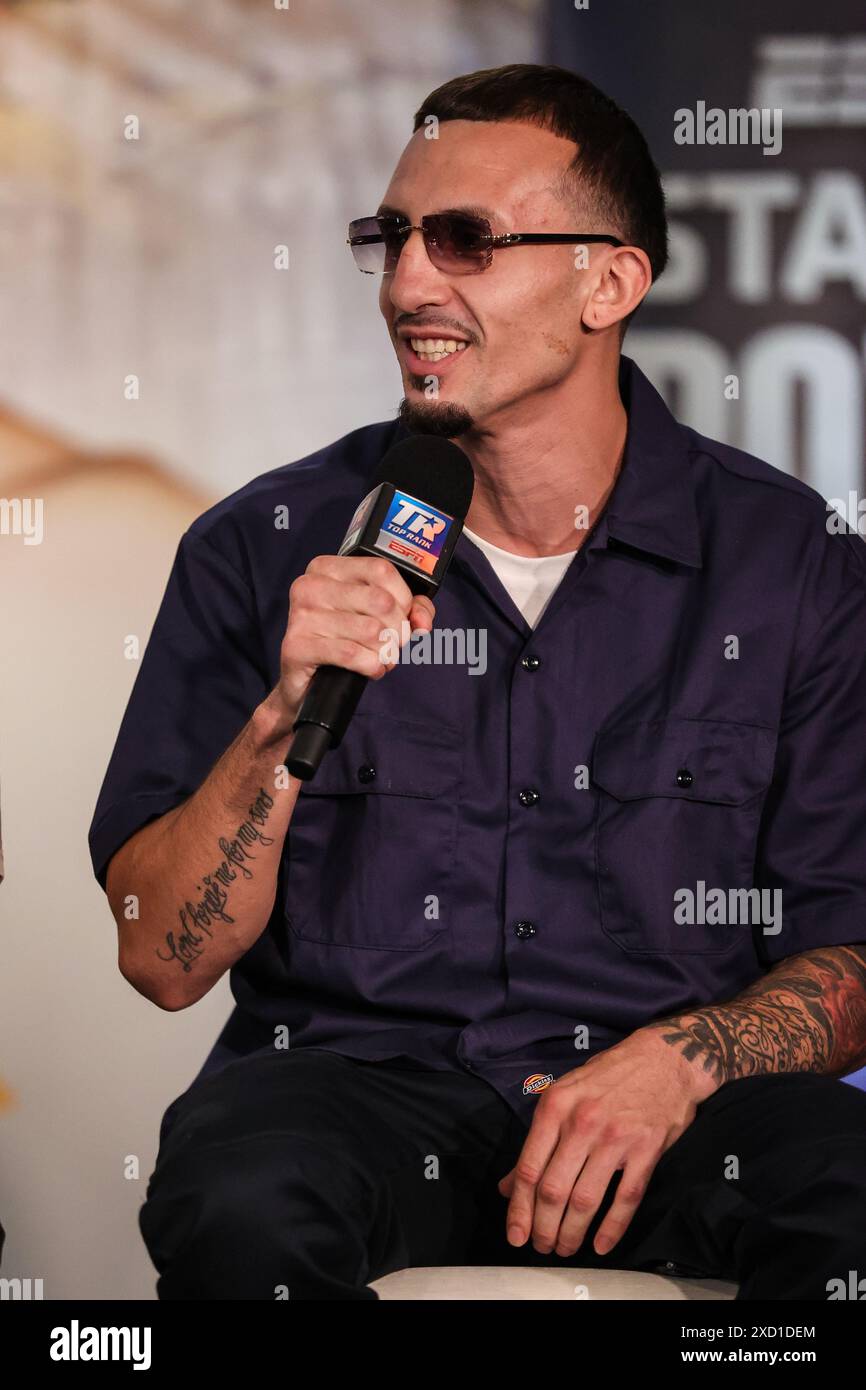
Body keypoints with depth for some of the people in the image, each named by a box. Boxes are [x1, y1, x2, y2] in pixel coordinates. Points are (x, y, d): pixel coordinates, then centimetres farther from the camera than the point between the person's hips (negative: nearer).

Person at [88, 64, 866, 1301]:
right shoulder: (265, 550, 4)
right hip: (356, 1074, 0)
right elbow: (164, 958, 2)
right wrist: (286, 721, -13)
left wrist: (680, 1059, -15)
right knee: (238, 1204, -35)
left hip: (668, 1113, 0)